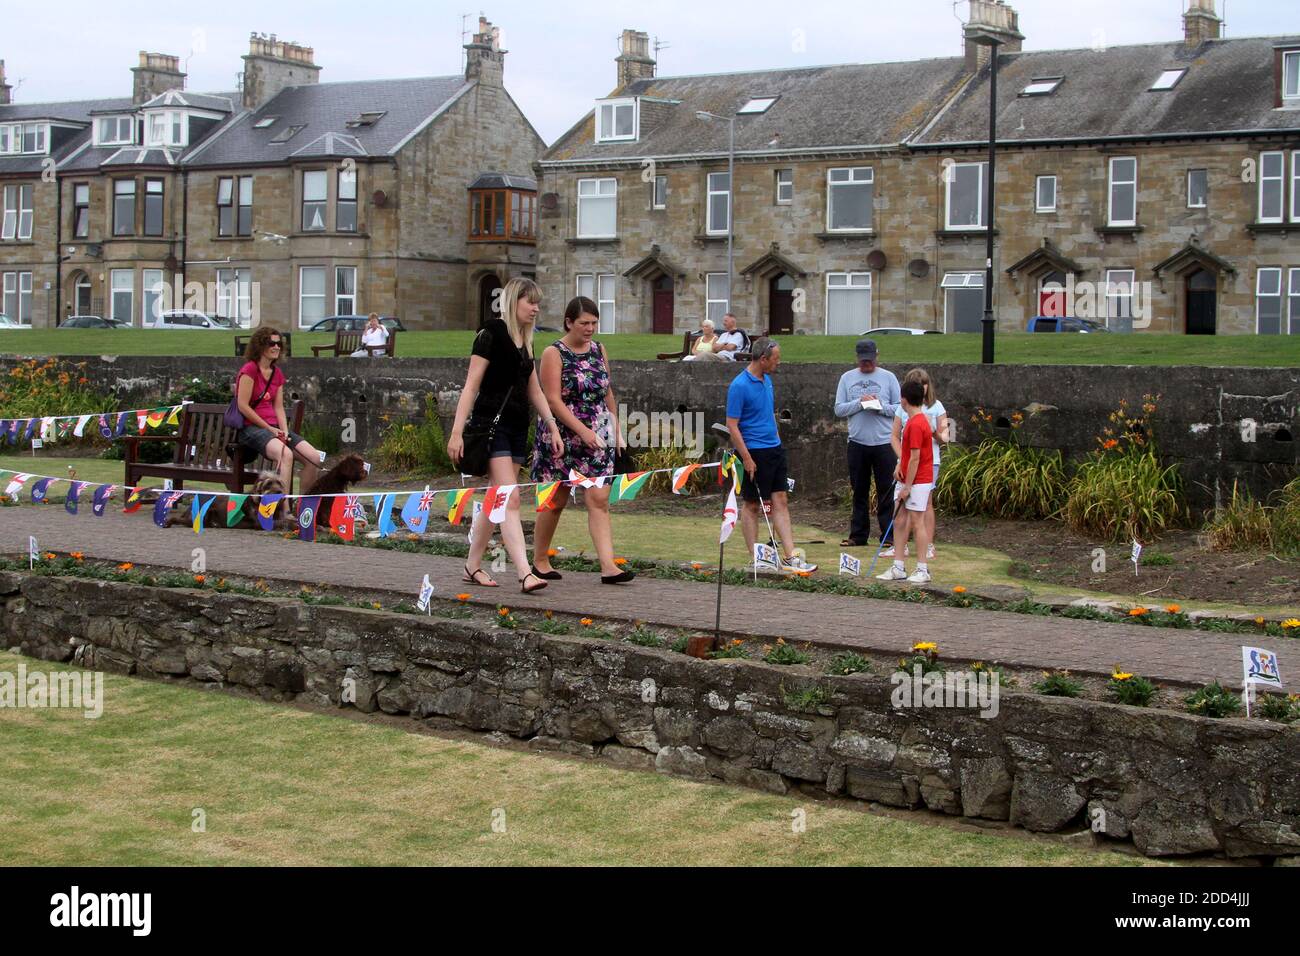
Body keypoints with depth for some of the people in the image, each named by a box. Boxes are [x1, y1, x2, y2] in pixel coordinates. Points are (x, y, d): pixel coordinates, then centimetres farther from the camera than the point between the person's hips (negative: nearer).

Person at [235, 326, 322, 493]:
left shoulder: (277, 373, 16)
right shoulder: (249, 369, -7)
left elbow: (279, 407, 13)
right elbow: (243, 406, -12)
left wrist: (284, 431, -5)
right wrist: (269, 428, -11)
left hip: (273, 427, 8)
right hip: (251, 428, -8)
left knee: (315, 459, -10)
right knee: (286, 454, -36)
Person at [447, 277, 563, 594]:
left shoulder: (526, 342, 15)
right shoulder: (491, 333, -8)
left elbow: (534, 390, 21)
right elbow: (472, 385, -12)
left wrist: (552, 426, 13)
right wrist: (457, 432, -17)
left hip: (517, 426, 8)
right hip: (491, 422, -8)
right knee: (510, 500, -15)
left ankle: (473, 567, 20)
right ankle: (525, 574, -22)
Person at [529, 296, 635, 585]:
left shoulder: (598, 350, 10)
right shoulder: (554, 354, -8)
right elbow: (554, 400, -15)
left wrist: (616, 429, 14)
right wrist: (583, 431, -21)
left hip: (599, 437, 4)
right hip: (562, 437, -4)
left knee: (599, 499, -5)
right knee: (556, 501, 5)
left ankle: (608, 566, -11)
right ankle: (540, 560, 21)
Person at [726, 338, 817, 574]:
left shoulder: (767, 380, 10)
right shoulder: (739, 386, -16)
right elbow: (732, 424, -17)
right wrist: (746, 458, -19)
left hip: (774, 450, 8)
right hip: (754, 452, -8)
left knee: (780, 501, 5)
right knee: (752, 505, 3)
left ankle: (790, 557, 5)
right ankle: (754, 557, 11)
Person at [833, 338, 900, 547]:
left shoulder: (888, 377, 4)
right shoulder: (847, 378, 9)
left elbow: (899, 409, 0)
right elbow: (839, 409, 2)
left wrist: (881, 406, -16)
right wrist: (860, 403, -11)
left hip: (884, 443, -2)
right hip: (857, 442, 2)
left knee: (886, 491, -1)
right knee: (859, 492, 9)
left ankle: (888, 536, 3)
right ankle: (858, 534, 16)